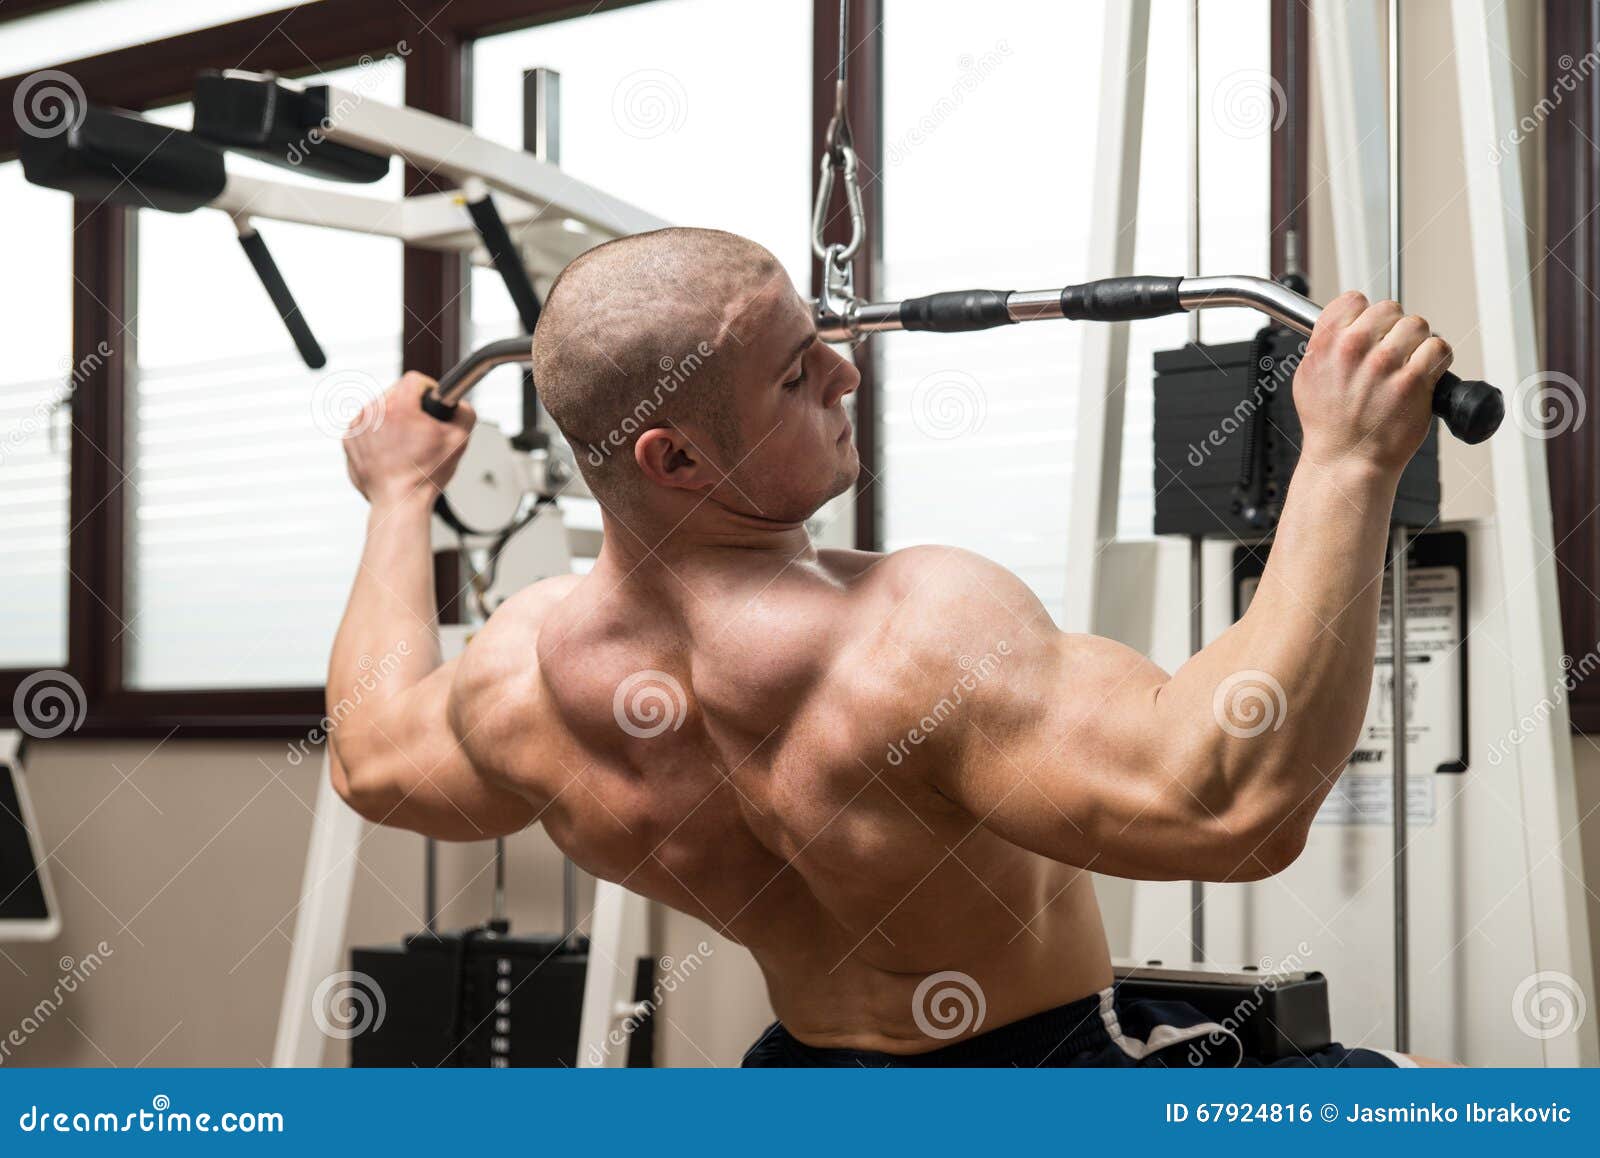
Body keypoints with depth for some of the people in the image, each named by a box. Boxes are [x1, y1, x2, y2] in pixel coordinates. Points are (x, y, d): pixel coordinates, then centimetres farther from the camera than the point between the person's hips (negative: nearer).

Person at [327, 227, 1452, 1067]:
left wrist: (401, 497, 22)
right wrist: (1349, 458, -41)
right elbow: (1234, 798, -45)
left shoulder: (531, 670, -13)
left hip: (811, 1108, 6)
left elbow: (372, 758, 11)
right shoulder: (911, 629, -36)